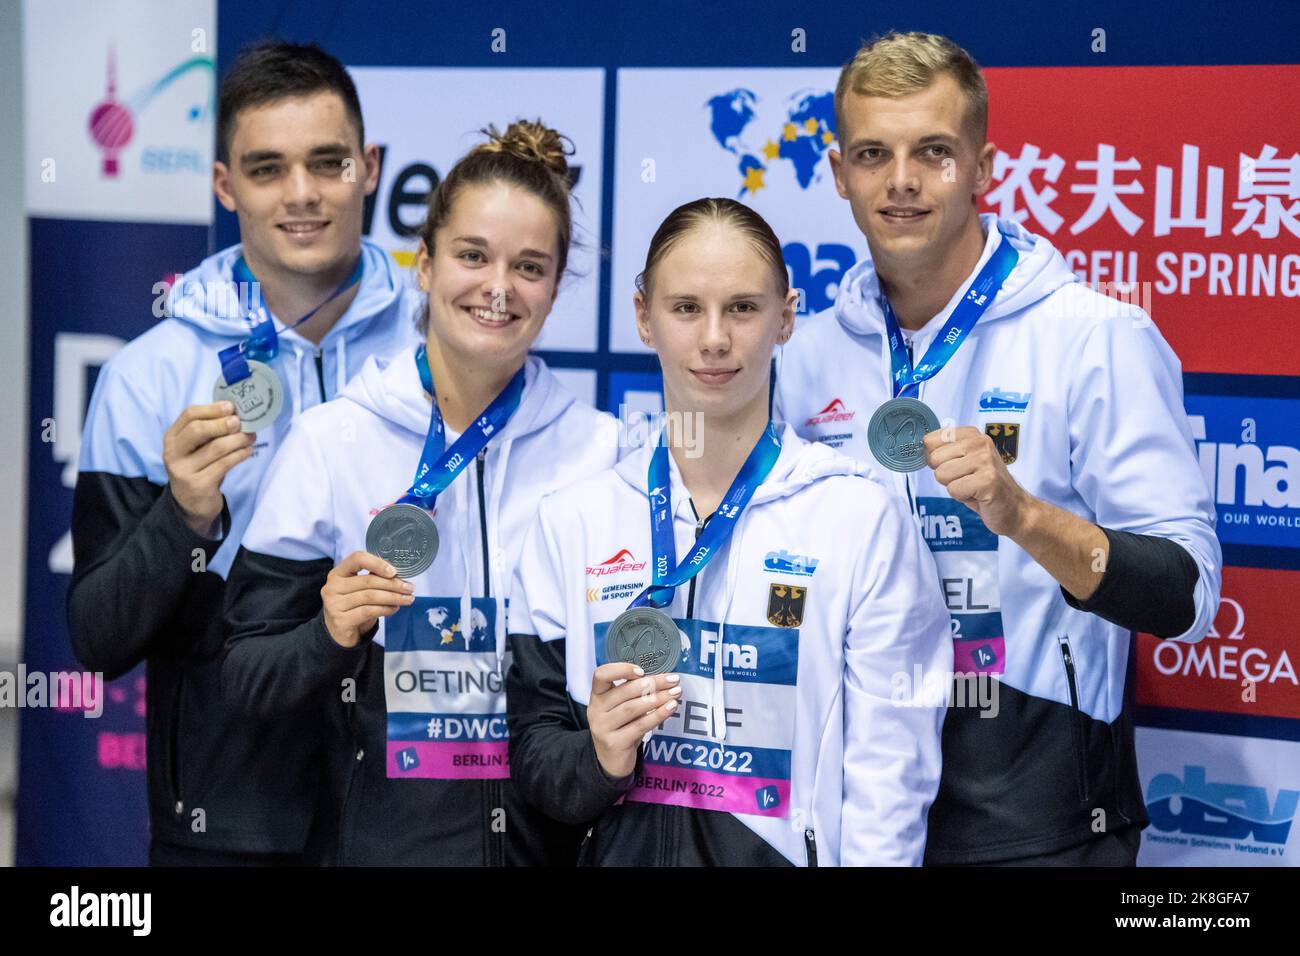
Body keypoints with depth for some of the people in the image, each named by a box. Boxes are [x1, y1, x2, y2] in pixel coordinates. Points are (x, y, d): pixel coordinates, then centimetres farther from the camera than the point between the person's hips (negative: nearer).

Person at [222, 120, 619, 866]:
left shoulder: (600, 449, -2)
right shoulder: (333, 440, -5)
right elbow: (251, 678, -2)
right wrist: (330, 636, -19)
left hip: (549, 835, 1)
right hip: (383, 835, -1)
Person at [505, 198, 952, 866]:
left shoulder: (864, 519, -9)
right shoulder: (570, 521, 0)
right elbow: (530, 753, 1)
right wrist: (599, 760, -17)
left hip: (789, 856, -2)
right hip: (619, 851, 2)